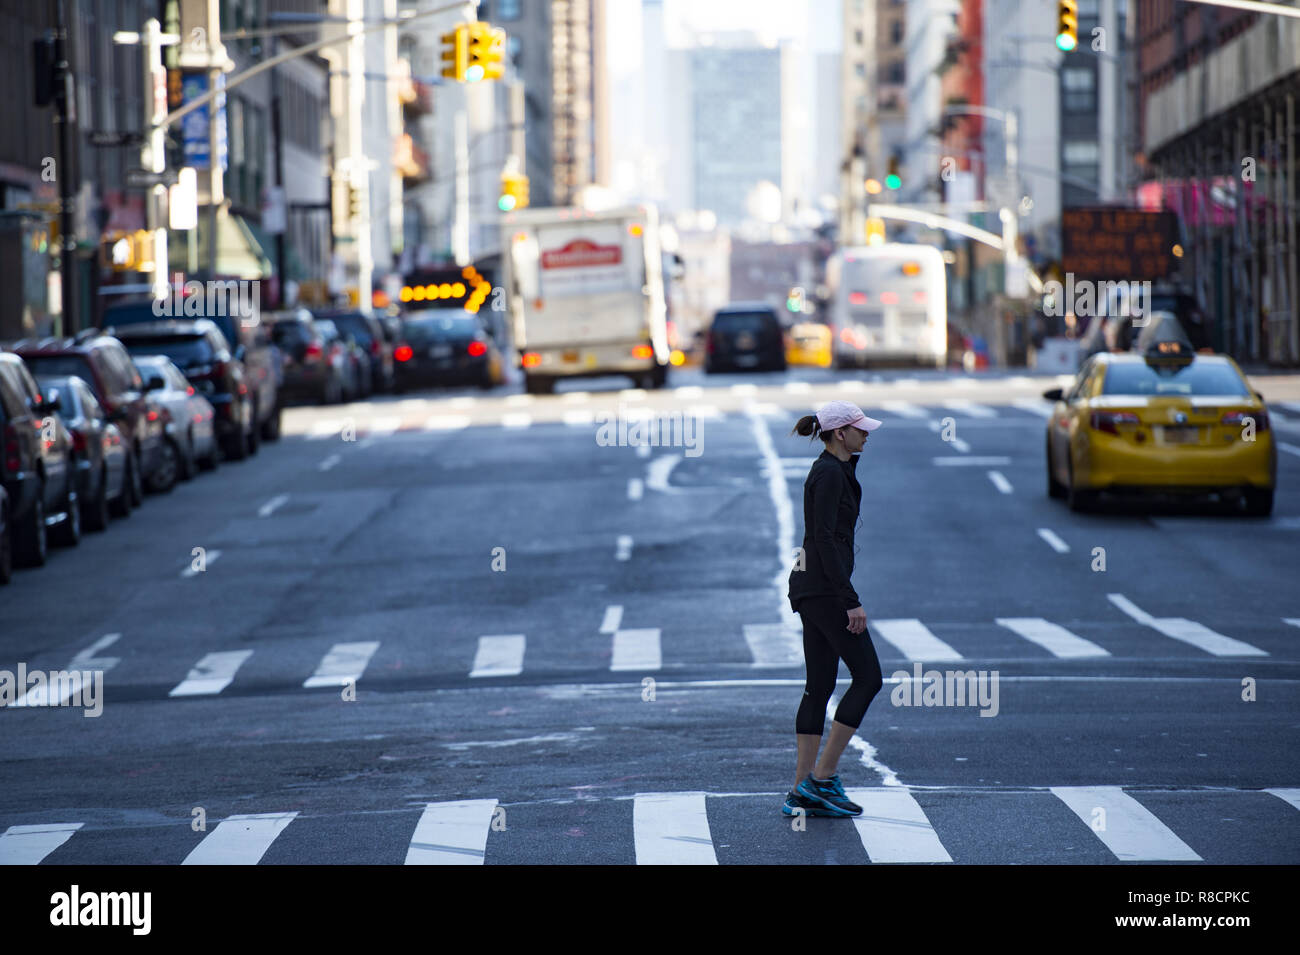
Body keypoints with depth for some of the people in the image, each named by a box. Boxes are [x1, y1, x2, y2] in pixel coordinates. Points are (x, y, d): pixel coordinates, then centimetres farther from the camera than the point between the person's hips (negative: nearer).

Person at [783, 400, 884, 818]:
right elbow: (826, 539, -21)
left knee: (819, 686, 8)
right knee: (868, 677, -5)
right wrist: (851, 601, -22)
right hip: (825, 586, -10)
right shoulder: (830, 474, -14)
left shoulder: (834, 471, 16)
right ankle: (823, 777, -6)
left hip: (811, 588, 10)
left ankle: (803, 791, 7)